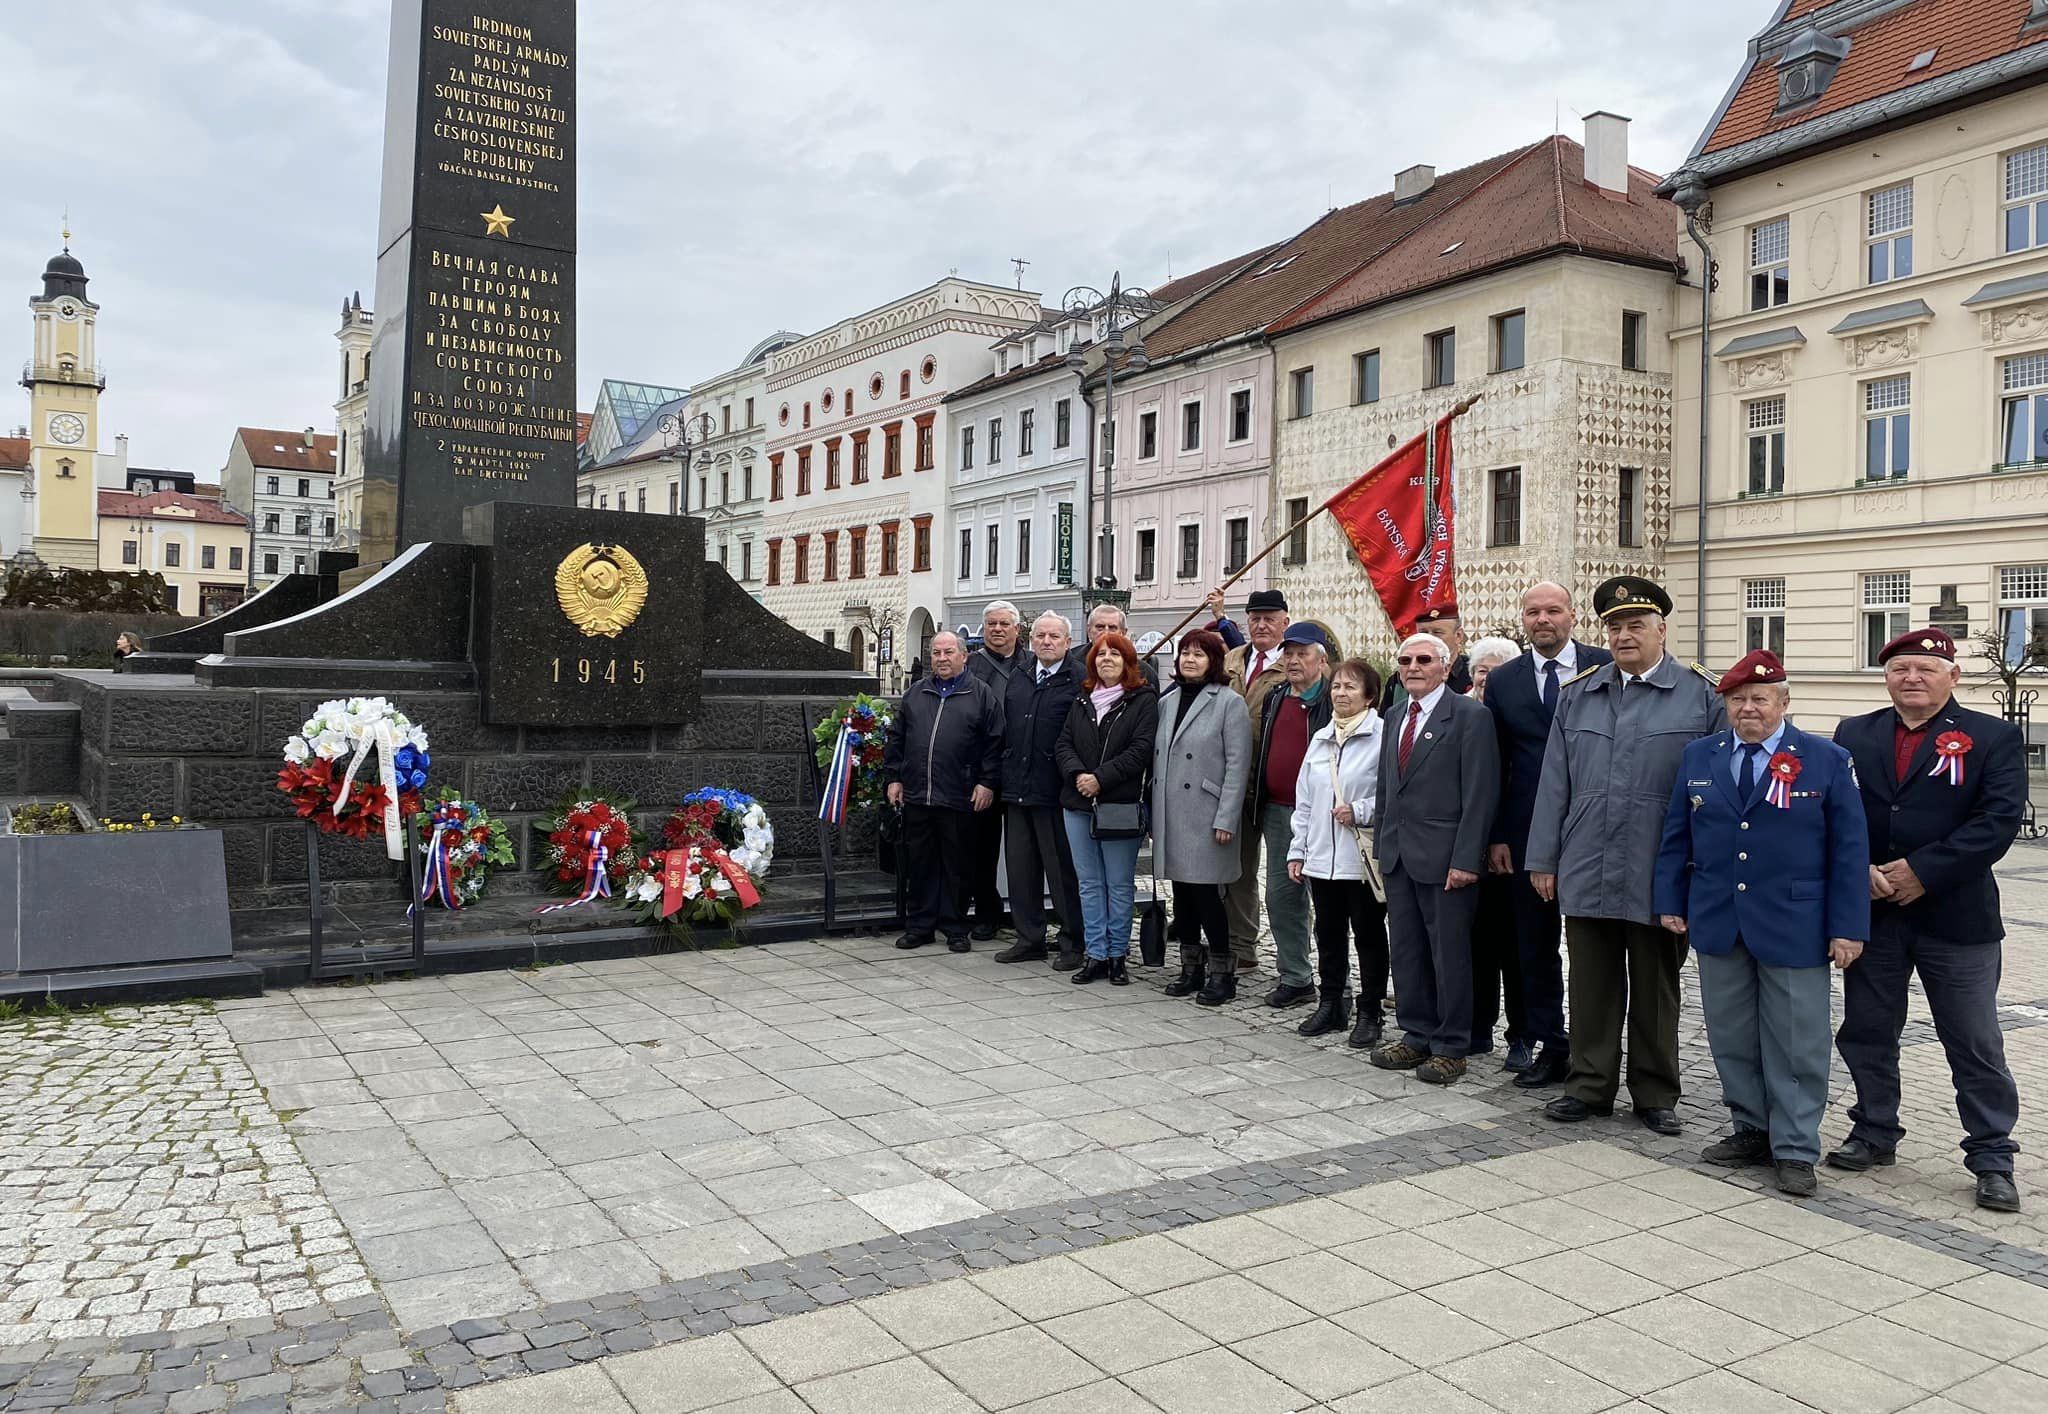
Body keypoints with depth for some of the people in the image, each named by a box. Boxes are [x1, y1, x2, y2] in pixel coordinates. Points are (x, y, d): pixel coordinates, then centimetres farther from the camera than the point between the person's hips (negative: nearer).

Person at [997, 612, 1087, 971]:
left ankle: (1073, 943, 11)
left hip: (1054, 792, -6)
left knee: (1062, 870, 1)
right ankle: (1029, 938, 23)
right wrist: (1004, 775, 13)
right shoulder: (1017, 679, 14)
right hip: (1017, 790, 6)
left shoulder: (1078, 681, -6)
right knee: (1021, 868, 12)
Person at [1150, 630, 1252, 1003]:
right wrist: (1154, 810, 11)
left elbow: (1237, 765, -9)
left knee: (1206, 893, -4)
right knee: (1182, 893, 11)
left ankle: (1221, 973, 8)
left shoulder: (1229, 703, -5)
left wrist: (1226, 819, -14)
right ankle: (1191, 968, 23)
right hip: (1170, 816, 6)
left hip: (1205, 816, -6)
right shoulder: (1167, 701, 12)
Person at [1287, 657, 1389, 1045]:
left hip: (1364, 858, -6)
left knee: (1369, 935, 6)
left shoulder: (1382, 737, -9)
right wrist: (1297, 850, 14)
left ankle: (1370, 1013, 16)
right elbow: (1304, 801, 16)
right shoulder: (1319, 740, 13)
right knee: (1329, 934, 15)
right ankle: (1330, 1004, 27)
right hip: (1322, 858, 6)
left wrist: (1359, 812, -19)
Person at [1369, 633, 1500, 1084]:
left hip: (1444, 857, -7)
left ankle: (1451, 1047, 12)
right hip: (1398, 856, 7)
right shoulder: (1394, 718, 15)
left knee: (1450, 954, 2)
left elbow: (1480, 795, -12)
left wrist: (1466, 860, -17)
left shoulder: (1470, 716, -7)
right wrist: (1382, 846, 15)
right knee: (1407, 952, 12)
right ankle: (1416, 1035, 24)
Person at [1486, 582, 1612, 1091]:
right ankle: (1550, 1048, 20)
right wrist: (1496, 836, 1)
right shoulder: (1503, 681, 6)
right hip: (1527, 834, 3)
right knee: (1535, 947, 9)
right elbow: (1495, 765, 6)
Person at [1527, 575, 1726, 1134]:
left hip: (1659, 875, -2)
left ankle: (1655, 1095, 23)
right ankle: (1590, 1084, 23)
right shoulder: (1577, 694, 8)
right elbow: (1555, 782, 7)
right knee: (1591, 986, 11)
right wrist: (1544, 859, 4)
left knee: (1656, 989, 10)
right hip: (1586, 873, 3)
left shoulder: (1702, 696, -1)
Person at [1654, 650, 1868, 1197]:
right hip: (1717, 924, 3)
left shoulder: (1827, 760, -2)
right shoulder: (1698, 757, 7)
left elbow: (1850, 849, -3)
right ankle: (1752, 1130, 26)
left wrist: (1847, 927, -7)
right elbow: (1676, 837, 11)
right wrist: (1671, 902, 5)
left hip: (1794, 927, -3)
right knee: (1731, 1038, 11)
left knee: (1796, 1043, 3)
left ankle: (1795, 1150, 14)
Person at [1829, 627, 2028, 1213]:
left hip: (1956, 916, -3)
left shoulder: (1994, 738, -1)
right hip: (1870, 912, 3)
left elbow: (2000, 817, -12)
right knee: (1867, 1032, 12)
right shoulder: (1853, 735, 8)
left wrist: (1924, 870, -17)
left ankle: (1992, 1156, 17)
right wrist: (1860, 870, -13)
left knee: (1976, 1046, 4)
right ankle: (1875, 1132, 28)